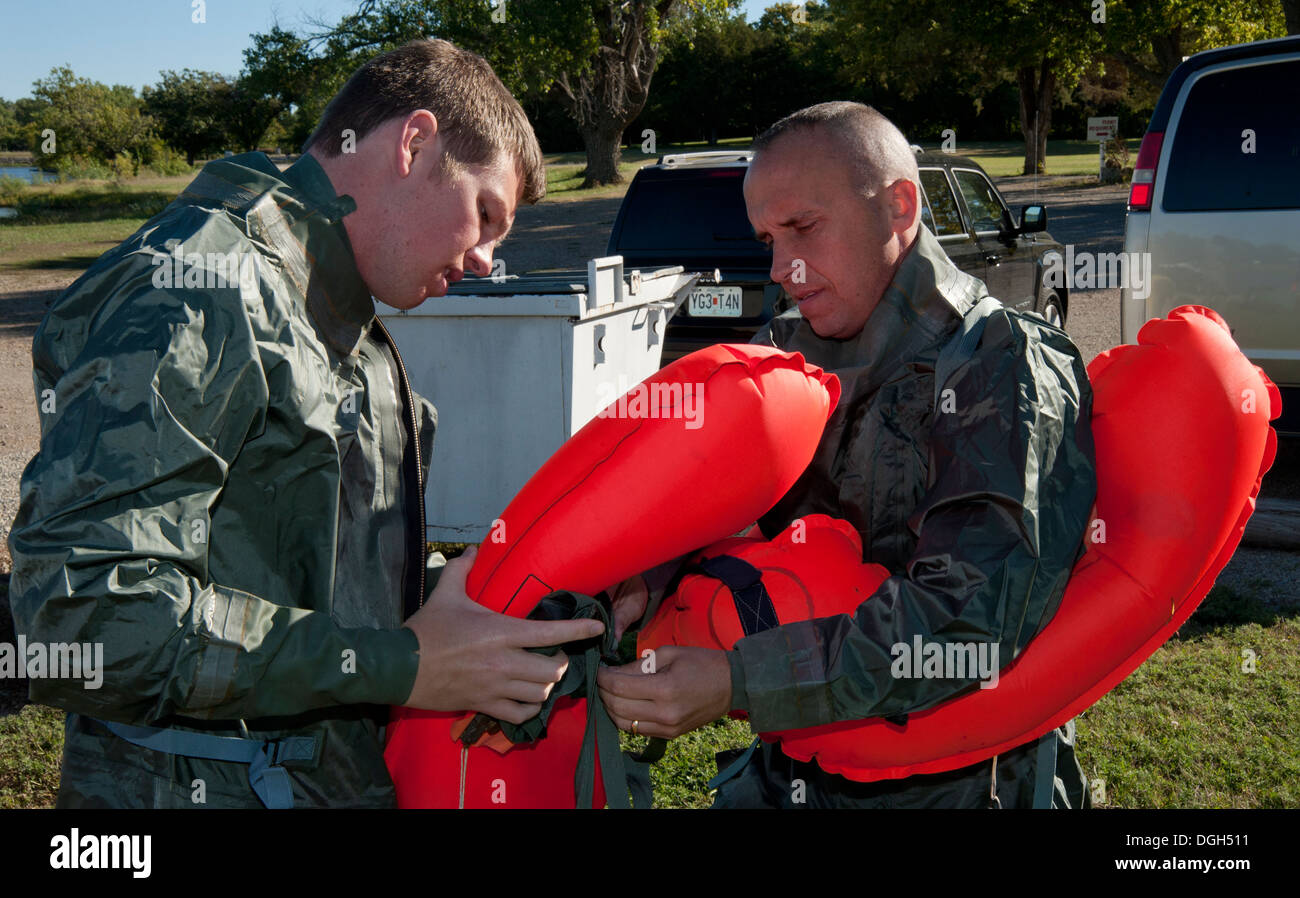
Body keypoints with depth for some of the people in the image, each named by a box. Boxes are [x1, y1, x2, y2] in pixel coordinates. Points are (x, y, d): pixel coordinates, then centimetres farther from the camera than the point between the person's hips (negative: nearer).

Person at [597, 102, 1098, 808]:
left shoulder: (1008, 370, -16)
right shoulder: (785, 353, 6)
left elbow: (969, 620, -27)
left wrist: (734, 683, -33)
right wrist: (642, 577, -23)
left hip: (952, 788, -4)